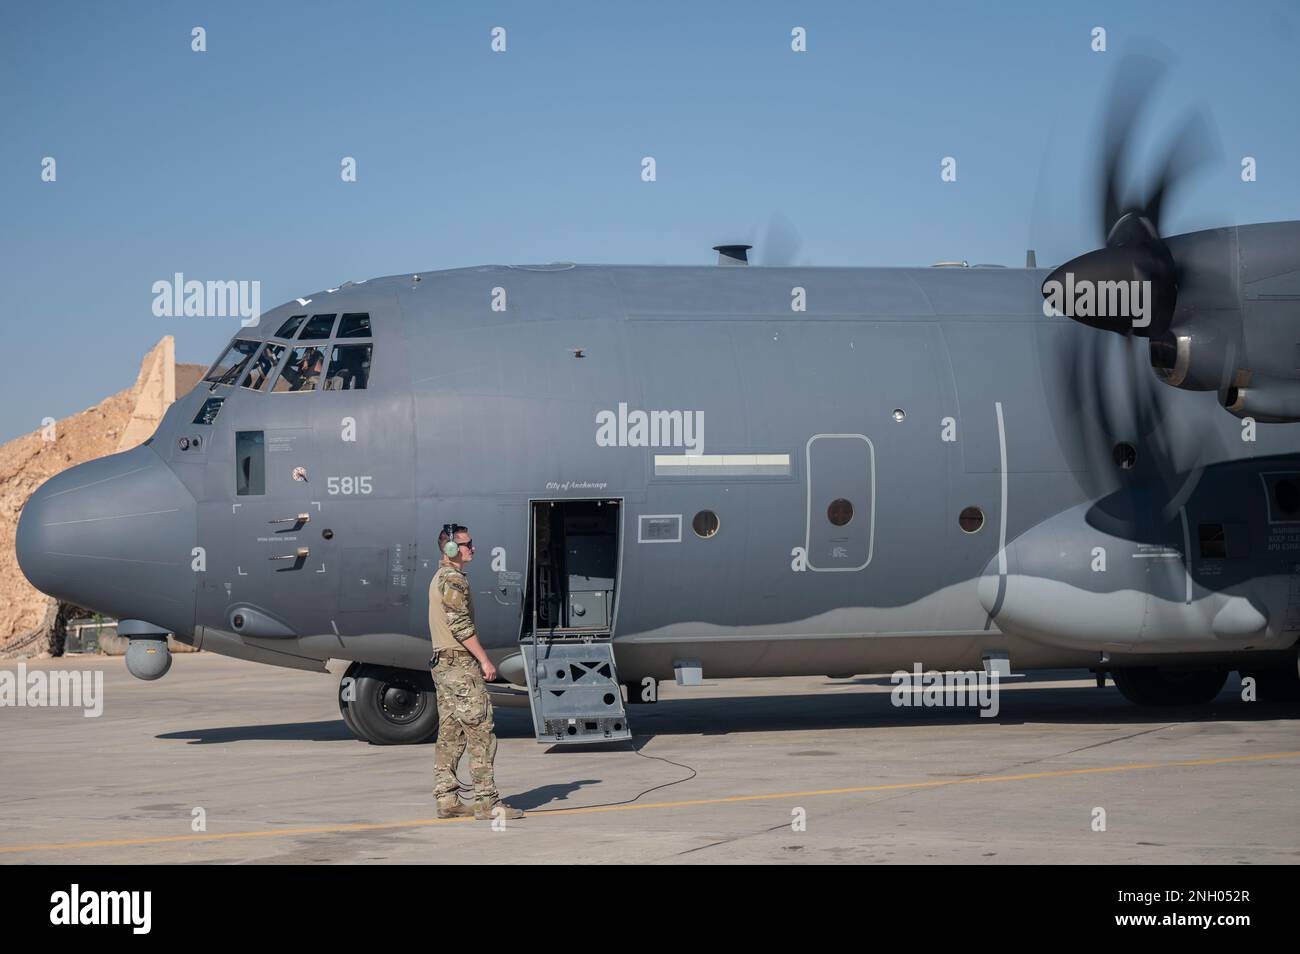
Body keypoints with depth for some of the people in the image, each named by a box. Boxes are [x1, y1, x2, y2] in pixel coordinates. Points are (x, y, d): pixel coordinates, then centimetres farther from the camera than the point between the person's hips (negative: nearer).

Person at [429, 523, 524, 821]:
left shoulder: (439, 578, 19)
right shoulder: (453, 579, -14)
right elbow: (461, 626, -21)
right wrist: (485, 661, -17)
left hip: (442, 664, 10)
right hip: (460, 665, -10)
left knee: (450, 734, 10)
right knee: (480, 732, -10)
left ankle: (447, 800, 11)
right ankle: (487, 802, -12)